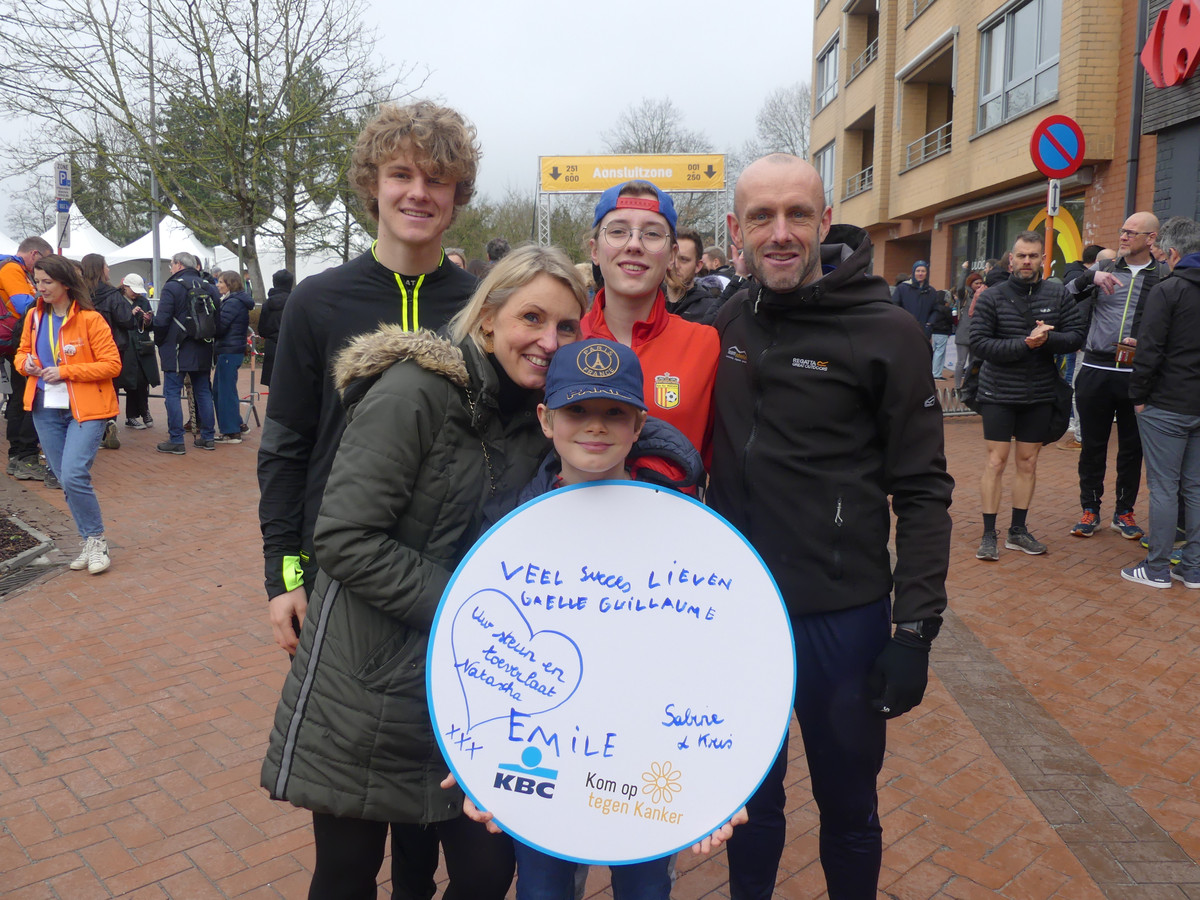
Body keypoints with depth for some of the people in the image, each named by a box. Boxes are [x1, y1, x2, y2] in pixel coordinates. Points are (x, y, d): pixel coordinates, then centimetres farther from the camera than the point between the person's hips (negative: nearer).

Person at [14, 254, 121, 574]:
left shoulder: (90, 319, -10)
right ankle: (89, 541, 21)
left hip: (86, 408, -6)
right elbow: (22, 353, 21)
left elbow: (111, 364, -12)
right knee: (65, 479, 8)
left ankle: (96, 540, 2)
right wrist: (26, 363, -3)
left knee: (73, 476, -17)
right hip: (46, 408, 6)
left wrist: (65, 371, -18)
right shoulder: (34, 317, 8)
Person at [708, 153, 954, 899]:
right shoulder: (728, 325, 2)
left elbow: (923, 492, -9)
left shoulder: (888, 333, -10)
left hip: (842, 618, -3)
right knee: (751, 797, 21)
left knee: (848, 805, 17)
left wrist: (917, 628, -12)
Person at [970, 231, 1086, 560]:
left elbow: (1076, 336, -1)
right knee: (996, 461, -1)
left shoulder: (1058, 295, 2)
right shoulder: (992, 297, -5)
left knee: (1028, 462, 10)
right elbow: (979, 344, -13)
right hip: (999, 393, -3)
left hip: (1039, 395, 3)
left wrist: (1048, 339, -21)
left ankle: (1018, 530, 22)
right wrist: (1024, 343, -22)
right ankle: (989, 534, 7)